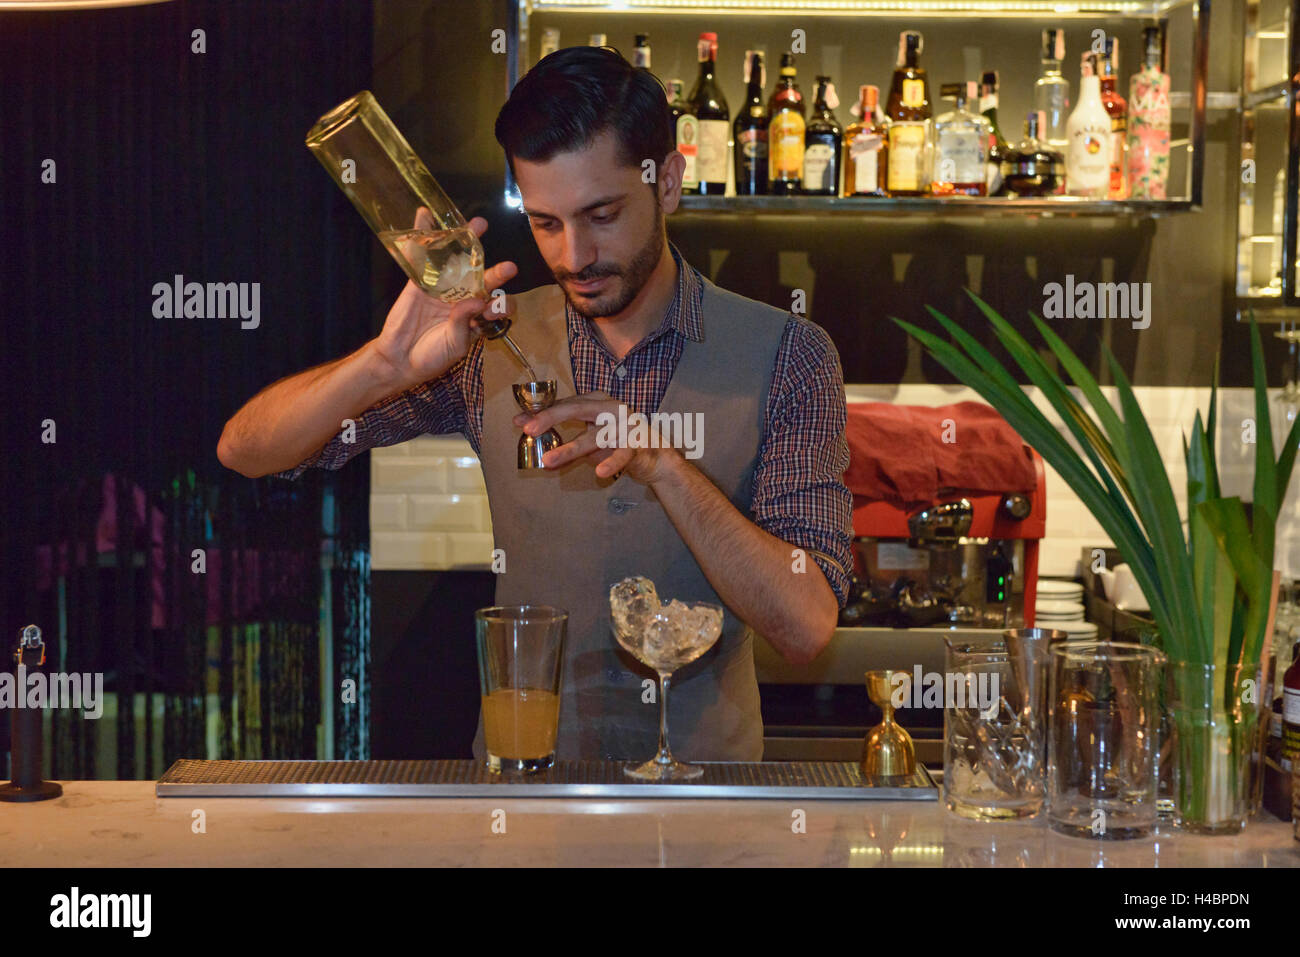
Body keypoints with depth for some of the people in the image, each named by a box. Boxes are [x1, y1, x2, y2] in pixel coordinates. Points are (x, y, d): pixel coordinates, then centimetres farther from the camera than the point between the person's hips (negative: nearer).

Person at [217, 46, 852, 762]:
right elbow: (247, 451, -7)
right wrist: (385, 366, -25)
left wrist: (666, 465, -27)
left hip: (700, 774, -1)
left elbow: (805, 626, -13)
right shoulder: (495, 344, -3)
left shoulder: (786, 356, -7)